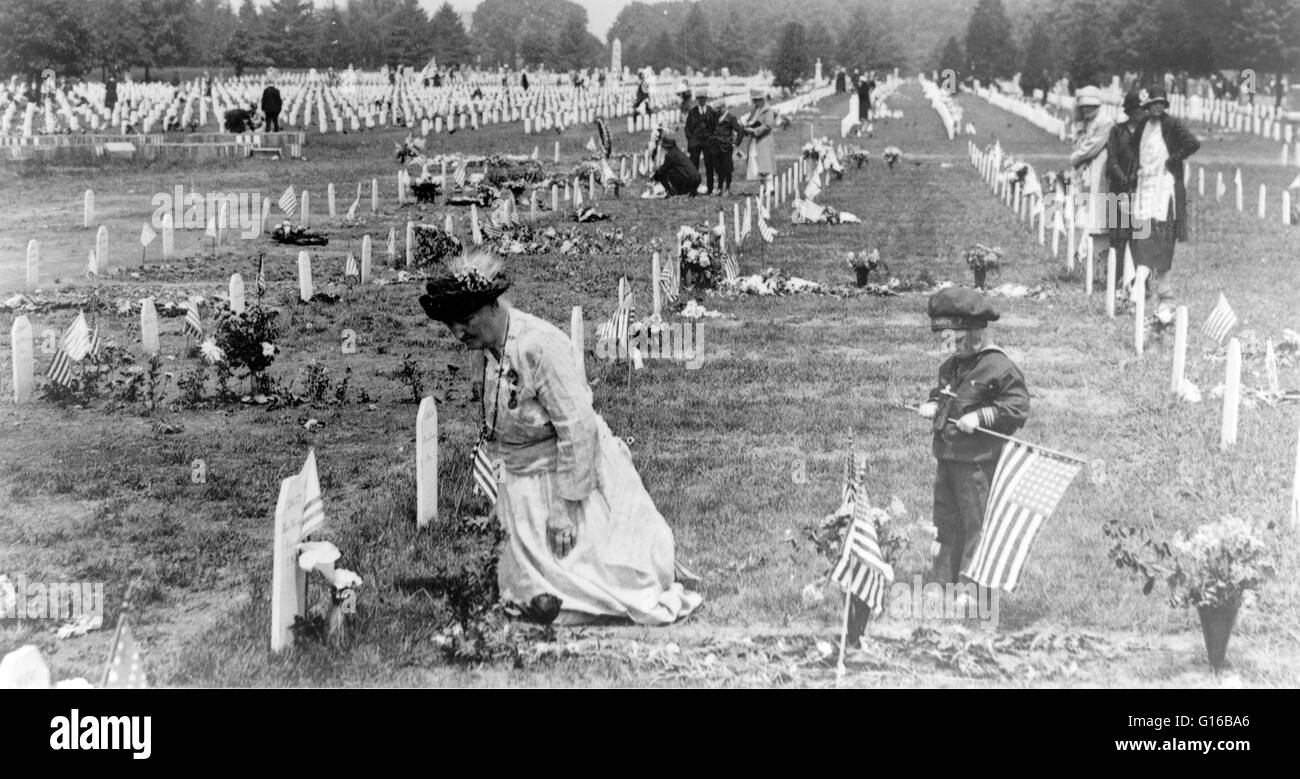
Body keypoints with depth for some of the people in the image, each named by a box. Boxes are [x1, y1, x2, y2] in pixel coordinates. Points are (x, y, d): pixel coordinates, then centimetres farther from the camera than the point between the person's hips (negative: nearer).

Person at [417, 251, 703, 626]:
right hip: (525, 487, 7)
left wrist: (565, 507, -22)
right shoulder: (485, 350, 1)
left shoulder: (541, 346, -25)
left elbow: (578, 429, -25)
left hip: (577, 476, -7)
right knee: (540, 603, 4)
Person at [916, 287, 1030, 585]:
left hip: (977, 461, -9)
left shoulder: (999, 368, -14)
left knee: (975, 525, -1)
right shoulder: (951, 365, 13)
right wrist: (933, 404, 9)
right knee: (945, 521, 16)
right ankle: (941, 579, 25)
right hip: (946, 456, 9)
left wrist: (980, 416, -23)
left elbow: (1018, 408, -17)